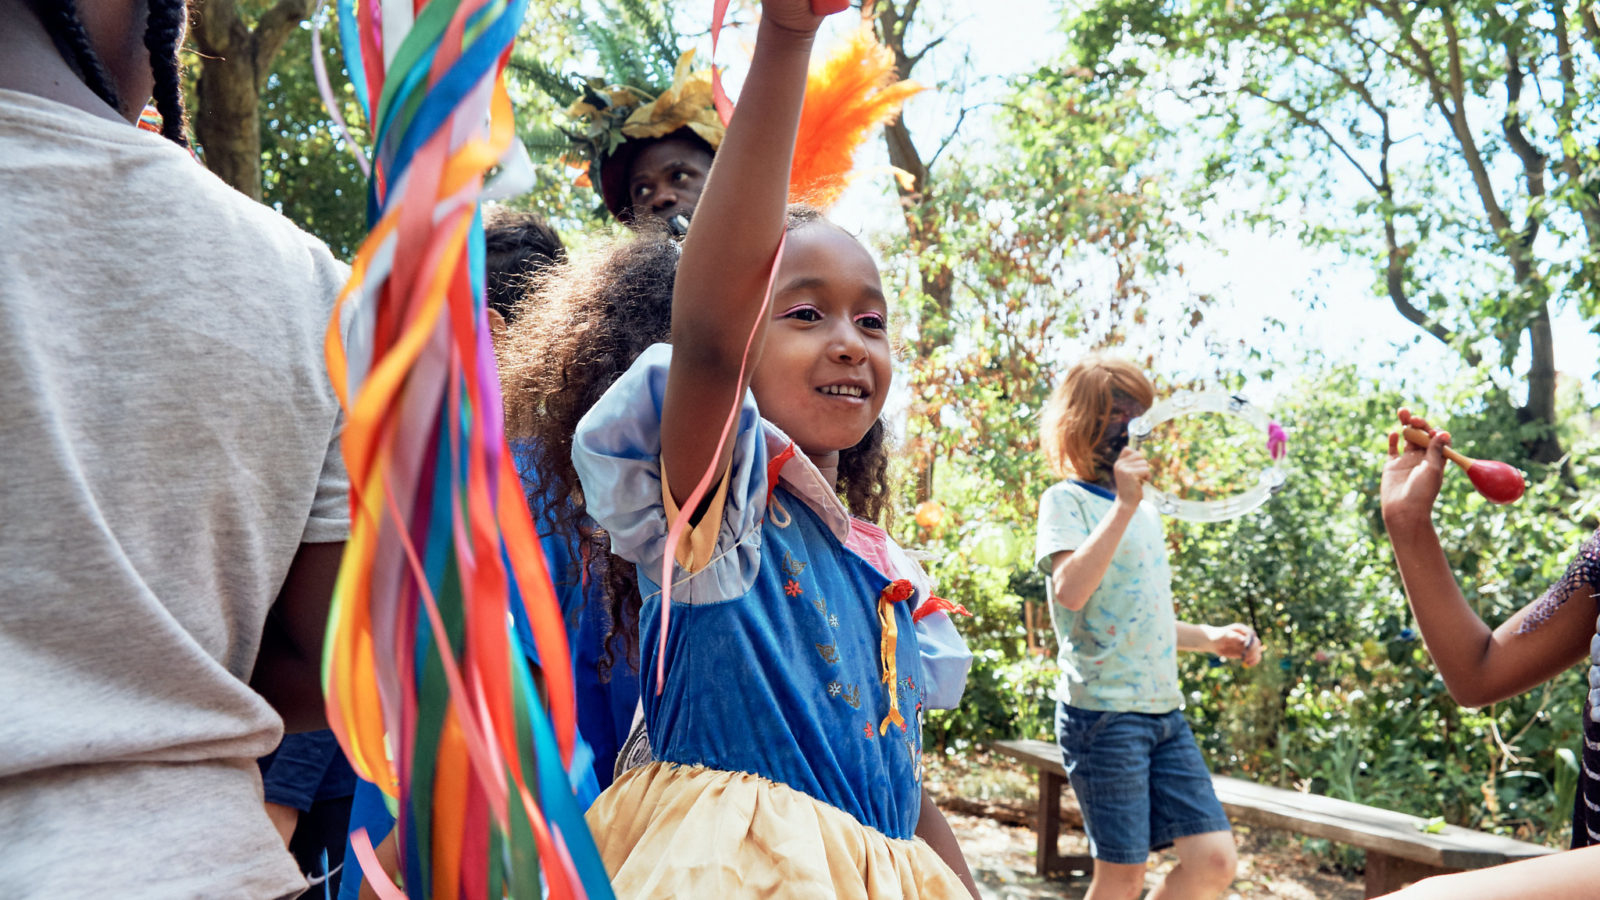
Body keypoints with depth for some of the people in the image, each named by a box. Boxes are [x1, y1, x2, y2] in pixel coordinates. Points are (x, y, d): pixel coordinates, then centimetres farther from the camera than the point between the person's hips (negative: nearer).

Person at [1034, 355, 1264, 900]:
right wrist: (1124, 504, -23)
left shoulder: (1145, 509, 17)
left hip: (1165, 711, 7)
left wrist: (1209, 638, 11)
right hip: (1103, 712, -7)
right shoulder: (1066, 500, -6)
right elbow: (1070, 592, -25)